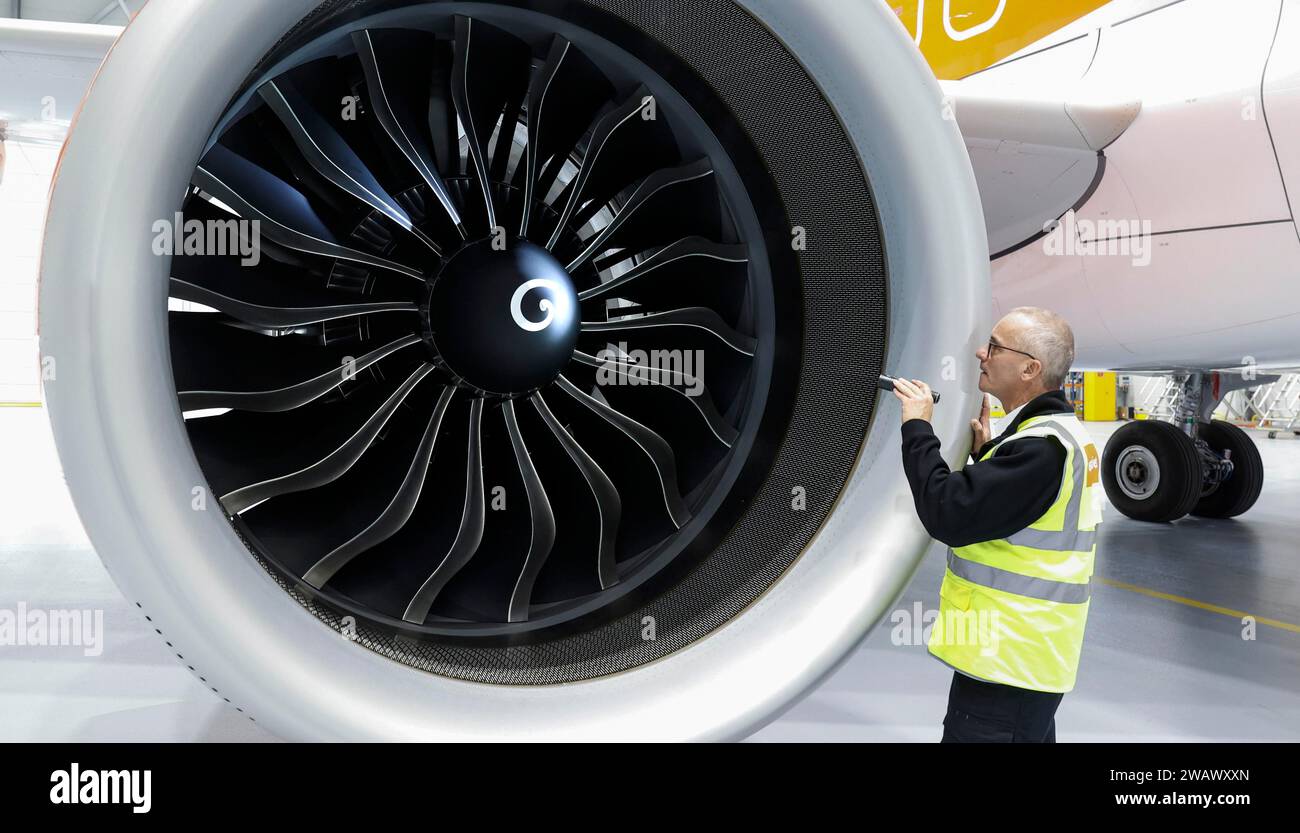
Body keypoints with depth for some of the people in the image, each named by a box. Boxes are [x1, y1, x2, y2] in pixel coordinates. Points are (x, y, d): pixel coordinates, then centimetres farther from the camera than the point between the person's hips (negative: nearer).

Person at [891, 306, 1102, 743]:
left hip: (1007, 664, -10)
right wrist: (985, 451, 9)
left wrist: (917, 428, -17)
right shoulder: (1061, 431, 12)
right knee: (1028, 732, 20)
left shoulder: (1042, 447, -22)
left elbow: (948, 516, -27)